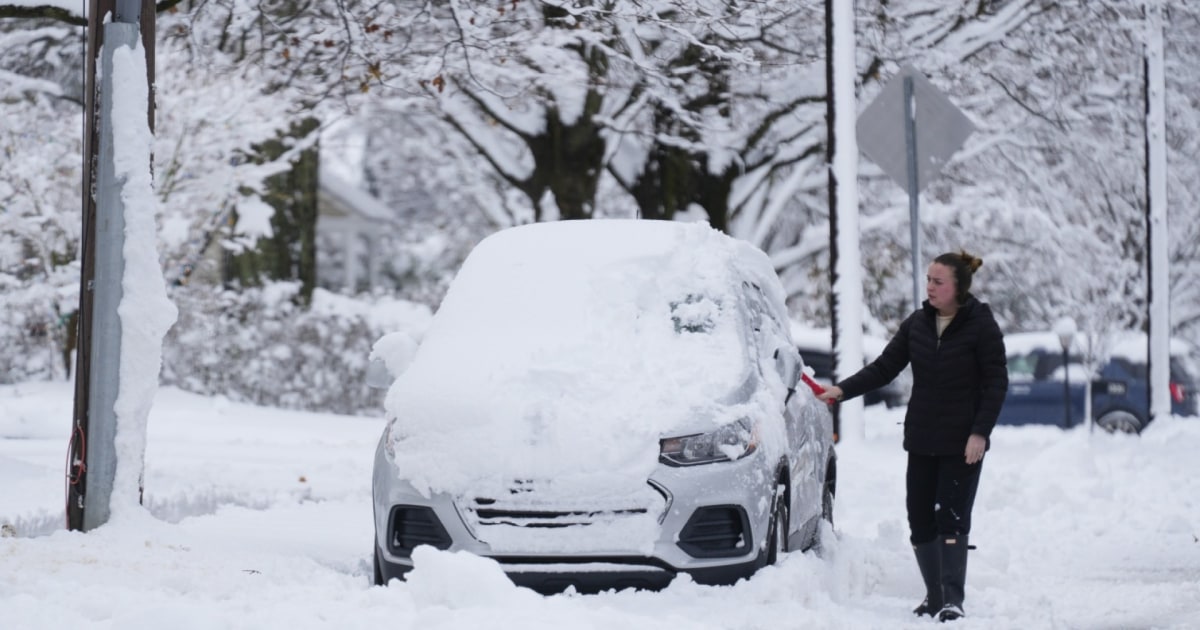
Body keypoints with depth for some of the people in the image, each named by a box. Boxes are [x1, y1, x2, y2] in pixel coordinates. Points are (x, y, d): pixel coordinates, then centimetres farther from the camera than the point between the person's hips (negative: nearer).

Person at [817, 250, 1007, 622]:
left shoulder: (981, 326, -9)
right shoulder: (918, 324, 5)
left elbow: (996, 383, -8)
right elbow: (883, 368, 8)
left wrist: (980, 432, -16)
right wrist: (842, 390, -3)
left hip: (962, 443, -5)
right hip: (921, 440, 5)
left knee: (952, 518, -10)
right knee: (920, 519, 5)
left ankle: (953, 599, -9)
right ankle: (934, 596, 16)